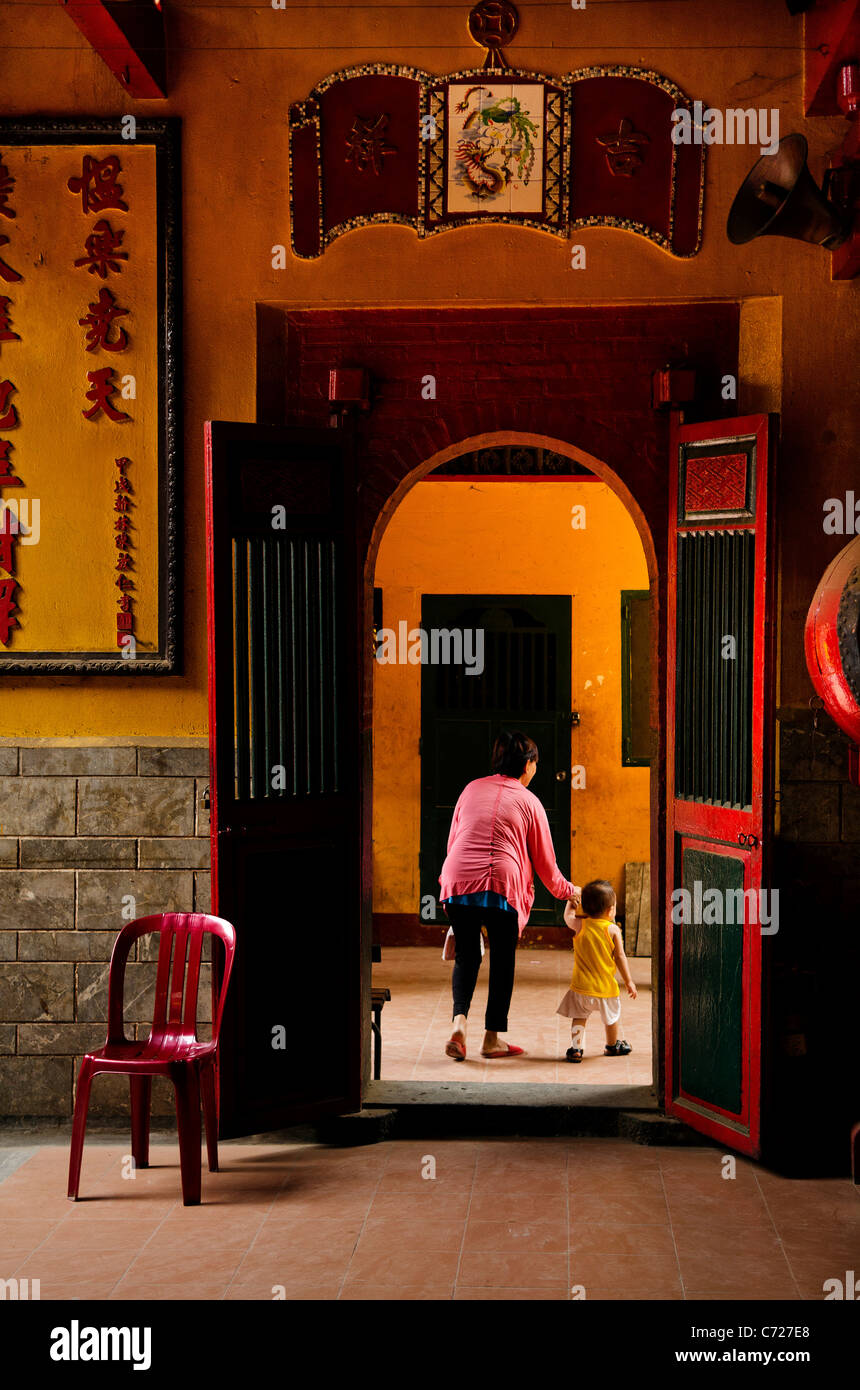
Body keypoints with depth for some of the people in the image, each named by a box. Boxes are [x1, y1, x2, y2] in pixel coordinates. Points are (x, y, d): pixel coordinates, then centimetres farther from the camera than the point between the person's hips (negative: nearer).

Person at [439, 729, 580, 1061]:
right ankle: (492, 1038, 15)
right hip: (502, 885, -3)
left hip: (458, 881, 3)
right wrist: (568, 890, 27)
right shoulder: (528, 802, 6)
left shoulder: (472, 789, 16)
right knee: (502, 960, 11)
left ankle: (459, 1021, -7)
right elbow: (544, 860, 11)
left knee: (466, 956, 14)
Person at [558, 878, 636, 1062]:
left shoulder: (579, 925, -7)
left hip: (582, 985, 0)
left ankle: (576, 1048, -2)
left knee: (579, 1017, 10)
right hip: (606, 985, 0)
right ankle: (612, 1046, 37)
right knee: (611, 1017, 20)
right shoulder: (613, 929, -11)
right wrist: (629, 981, 0)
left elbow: (568, 916, 15)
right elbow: (620, 957, -8)